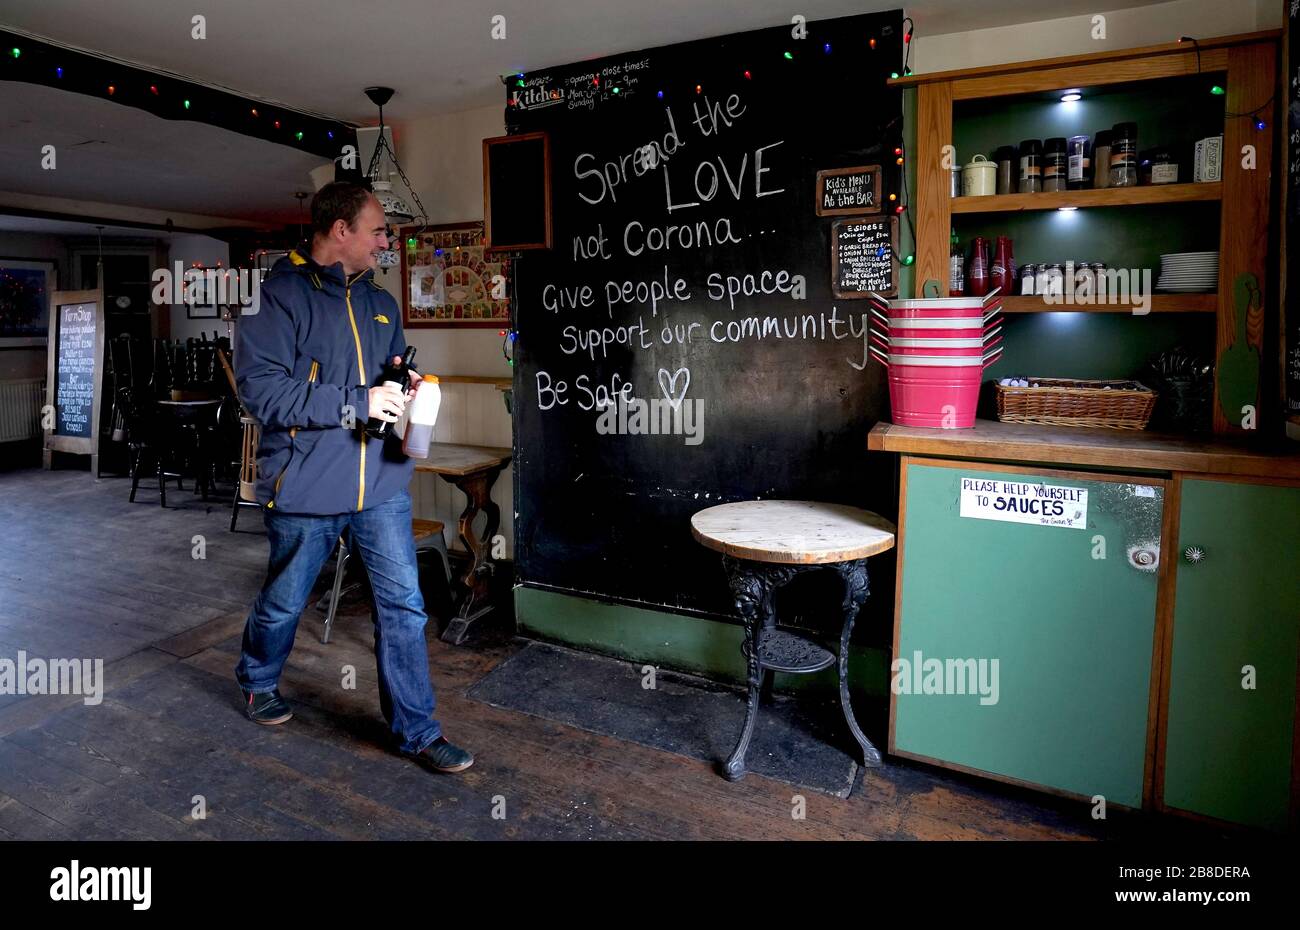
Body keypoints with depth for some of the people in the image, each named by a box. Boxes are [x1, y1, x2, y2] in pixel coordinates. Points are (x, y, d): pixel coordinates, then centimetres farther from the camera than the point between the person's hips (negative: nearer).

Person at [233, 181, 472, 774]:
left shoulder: (380, 301, 13)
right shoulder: (278, 293, -9)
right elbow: (260, 389, -18)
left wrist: (405, 387, 2)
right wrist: (357, 402, -21)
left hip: (382, 484, 5)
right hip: (306, 486, -5)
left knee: (404, 606, 3)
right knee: (284, 603, 16)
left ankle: (417, 730, 16)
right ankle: (258, 682, 47)